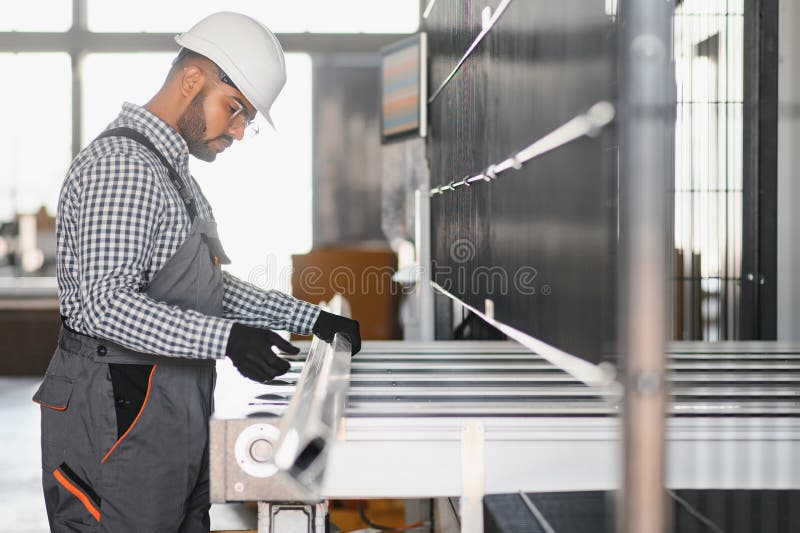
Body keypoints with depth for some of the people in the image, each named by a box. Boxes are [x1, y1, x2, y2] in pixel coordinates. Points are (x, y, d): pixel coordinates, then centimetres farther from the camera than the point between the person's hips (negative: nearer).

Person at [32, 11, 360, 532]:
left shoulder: (171, 171, 19)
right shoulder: (120, 163, -15)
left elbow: (211, 289, 23)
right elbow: (104, 303, -25)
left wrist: (309, 318, 15)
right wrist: (226, 339, -33)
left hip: (172, 413, 10)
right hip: (118, 416, -10)